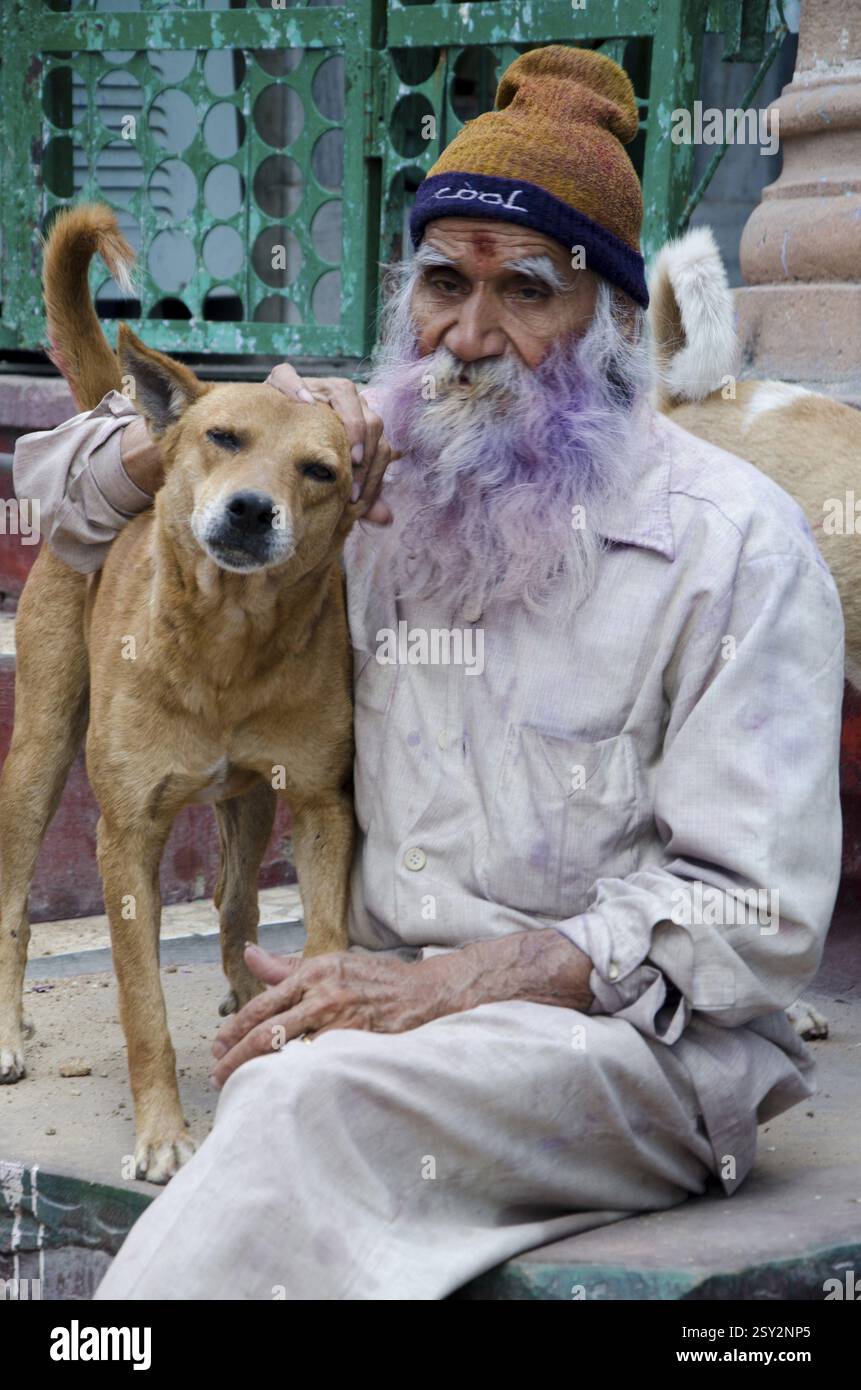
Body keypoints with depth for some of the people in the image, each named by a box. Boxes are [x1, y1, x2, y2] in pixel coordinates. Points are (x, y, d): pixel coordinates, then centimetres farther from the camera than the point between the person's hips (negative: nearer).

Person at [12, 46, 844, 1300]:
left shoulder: (732, 543, -6)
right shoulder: (374, 476, 8)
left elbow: (754, 916, -11)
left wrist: (439, 987, -21)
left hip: (647, 1041, -4)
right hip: (405, 1015, 4)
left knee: (307, 1098, -33)